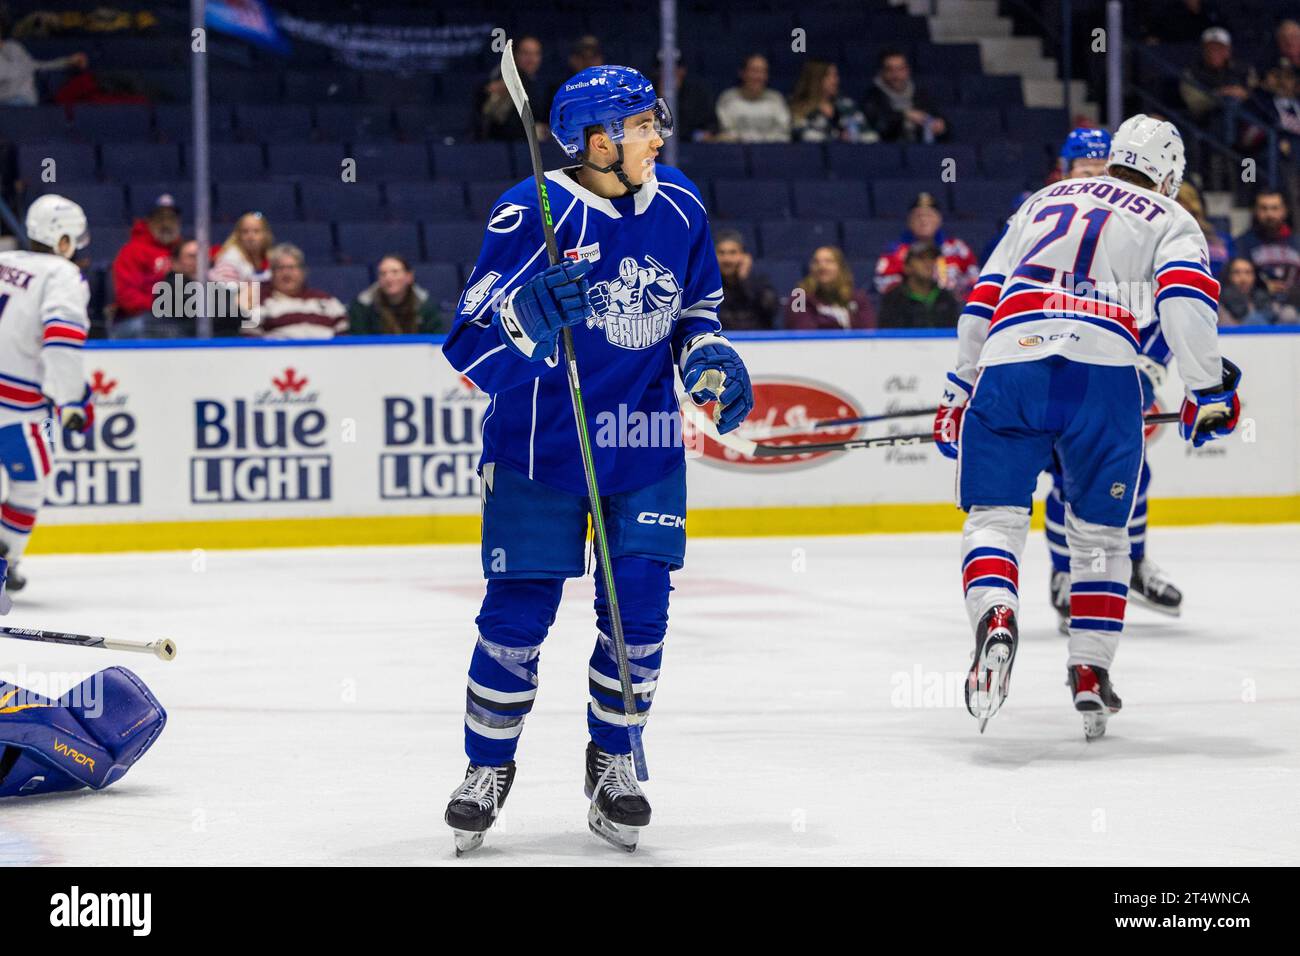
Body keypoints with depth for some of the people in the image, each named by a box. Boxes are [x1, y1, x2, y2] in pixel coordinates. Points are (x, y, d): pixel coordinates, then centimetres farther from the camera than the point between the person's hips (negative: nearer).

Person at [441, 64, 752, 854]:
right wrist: (528, 316, -33)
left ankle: (614, 761, 19)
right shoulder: (532, 214, -14)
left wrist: (709, 357, -2)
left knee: (639, 609, 0)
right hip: (539, 445, -4)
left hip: (644, 444, 4)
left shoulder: (679, 206, 1)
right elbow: (469, 345, -13)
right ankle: (488, 767, 17)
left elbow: (696, 305, 19)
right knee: (517, 614, -2)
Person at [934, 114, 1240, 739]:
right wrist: (1209, 392, 2)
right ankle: (1090, 673, 11)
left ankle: (994, 620, -24)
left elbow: (982, 299, 28)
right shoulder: (1169, 220, 20)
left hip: (1009, 363, 2)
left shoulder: (1042, 202, 30)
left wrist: (960, 389, 34)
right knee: (1099, 532, 14)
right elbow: (1184, 298, 0)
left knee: (993, 516, 5)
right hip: (1103, 373, -1)